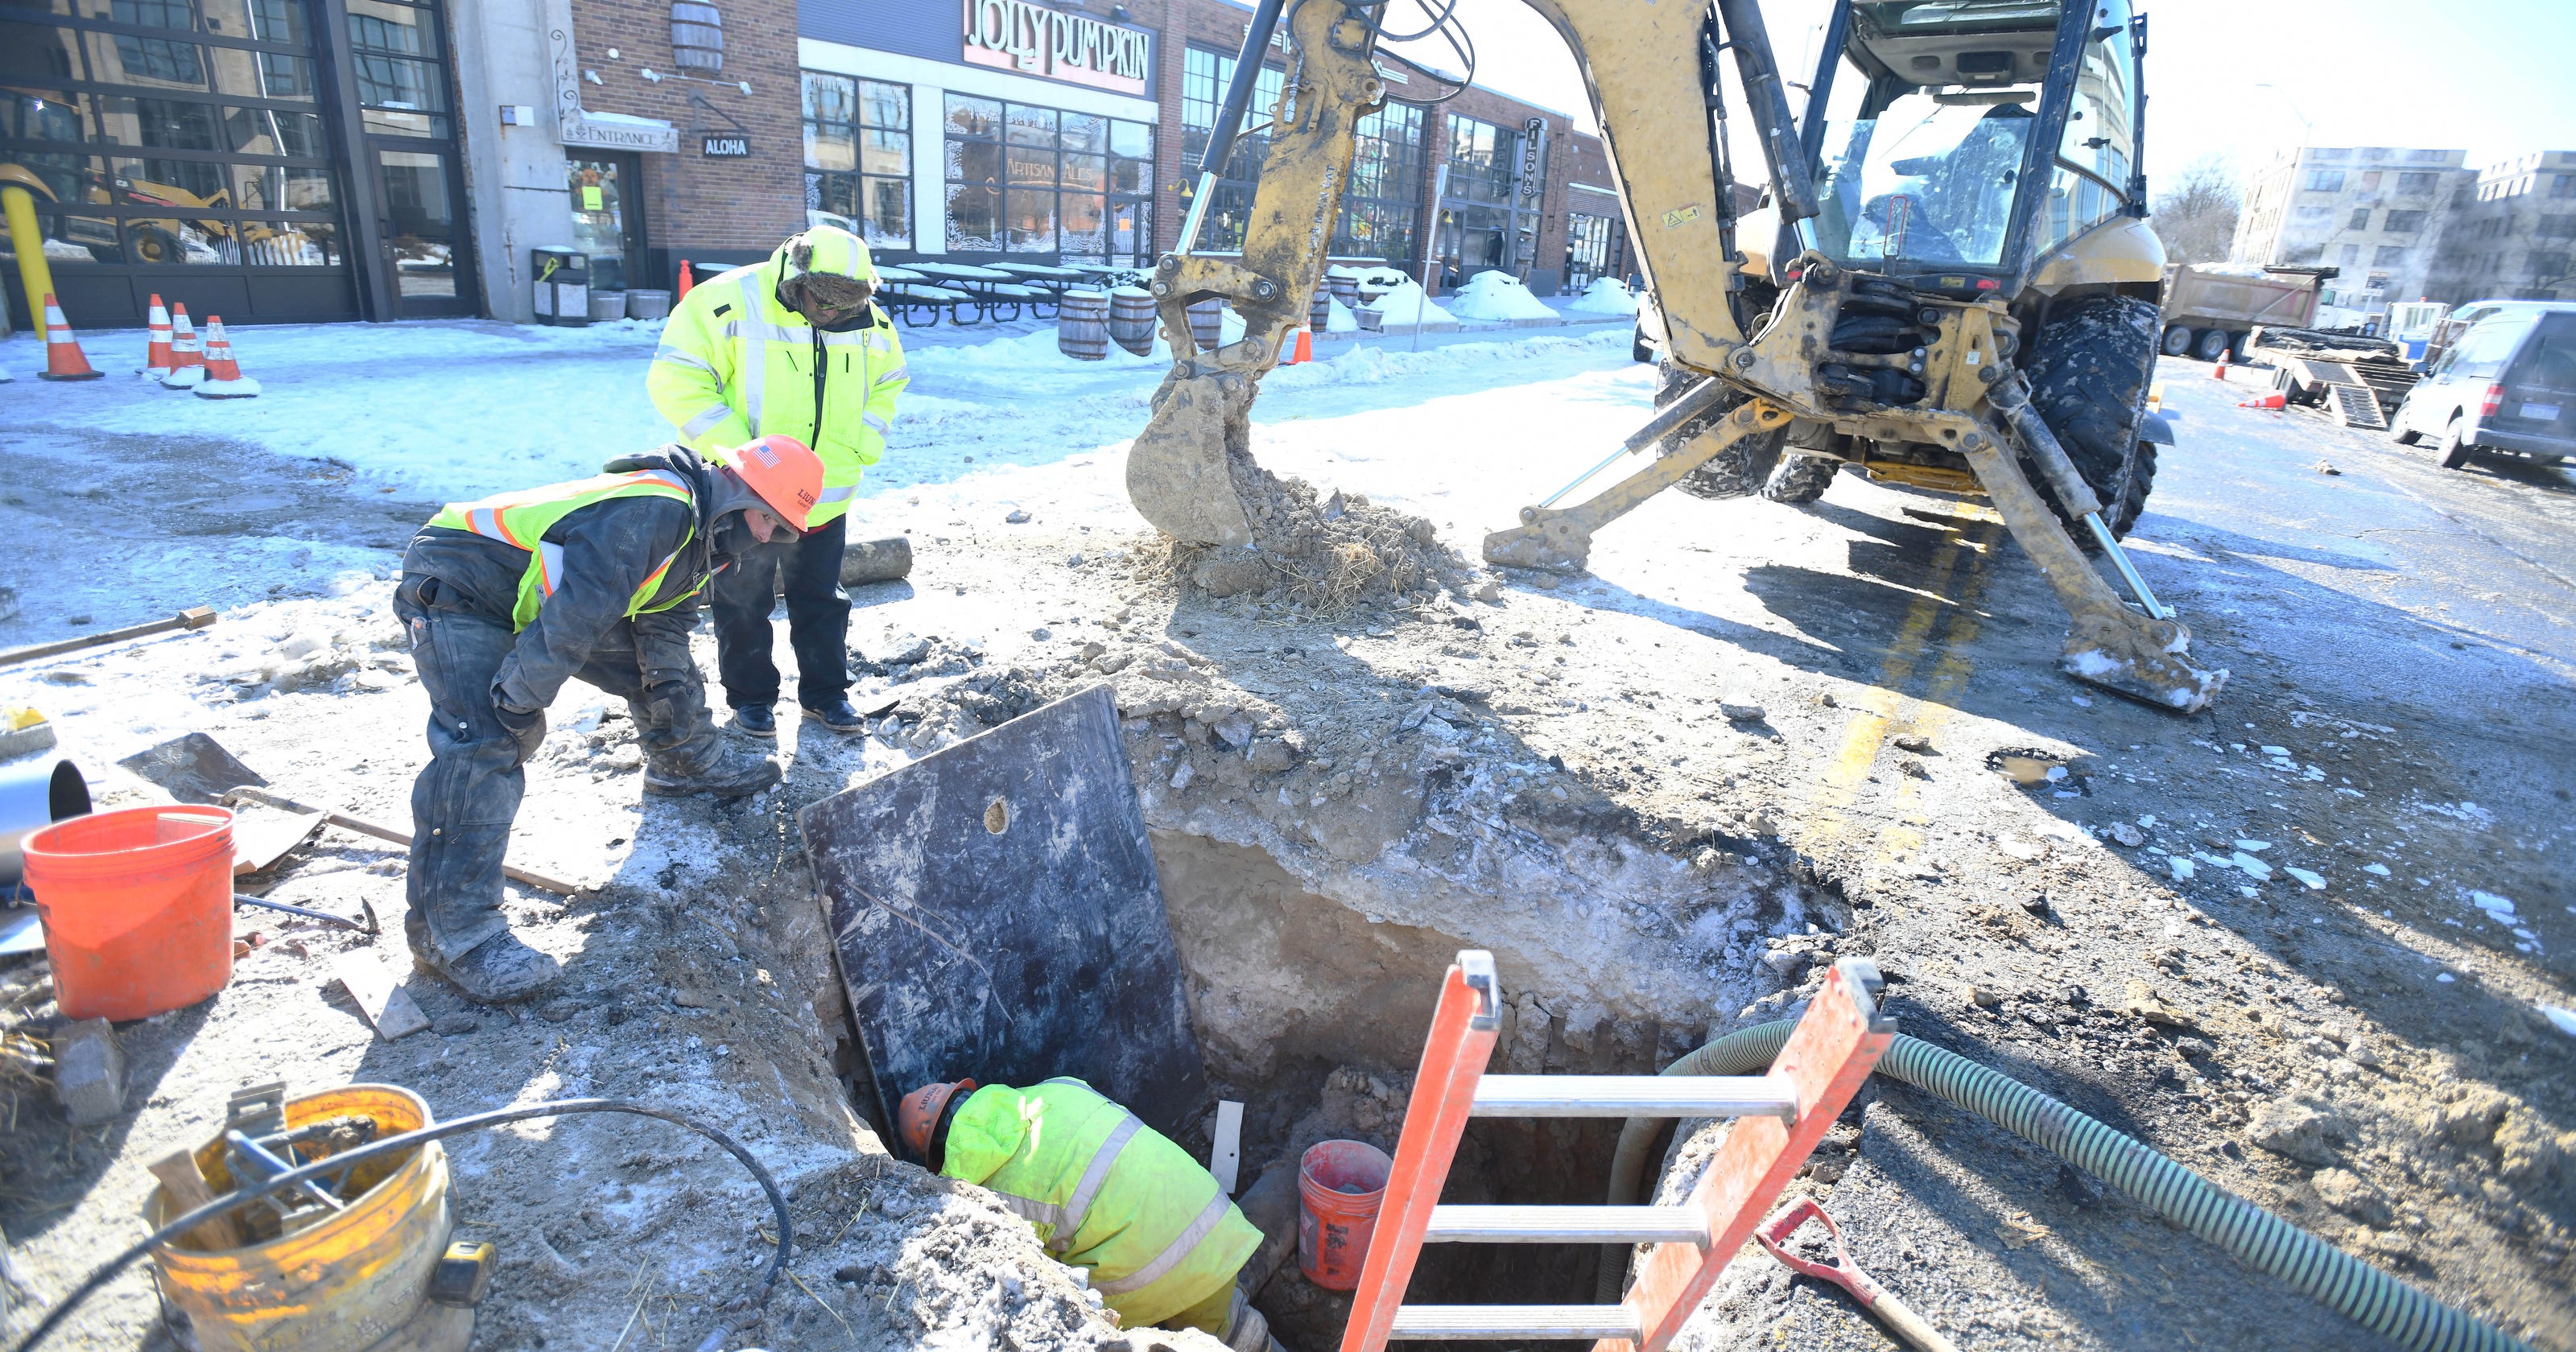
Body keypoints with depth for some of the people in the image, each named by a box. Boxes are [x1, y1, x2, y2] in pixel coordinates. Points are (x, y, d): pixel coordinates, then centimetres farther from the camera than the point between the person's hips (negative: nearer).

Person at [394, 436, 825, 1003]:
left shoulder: (705, 532, 3)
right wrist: (520, 701, -31)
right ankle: (453, 929, -21)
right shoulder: (654, 511, -32)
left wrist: (671, 691, 8)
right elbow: (575, 615, -35)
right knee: (484, 747, -23)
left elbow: (665, 624, 13)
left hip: (539, 589, 10)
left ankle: (687, 762, 43)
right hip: (459, 589, -10)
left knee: (654, 663, 16)